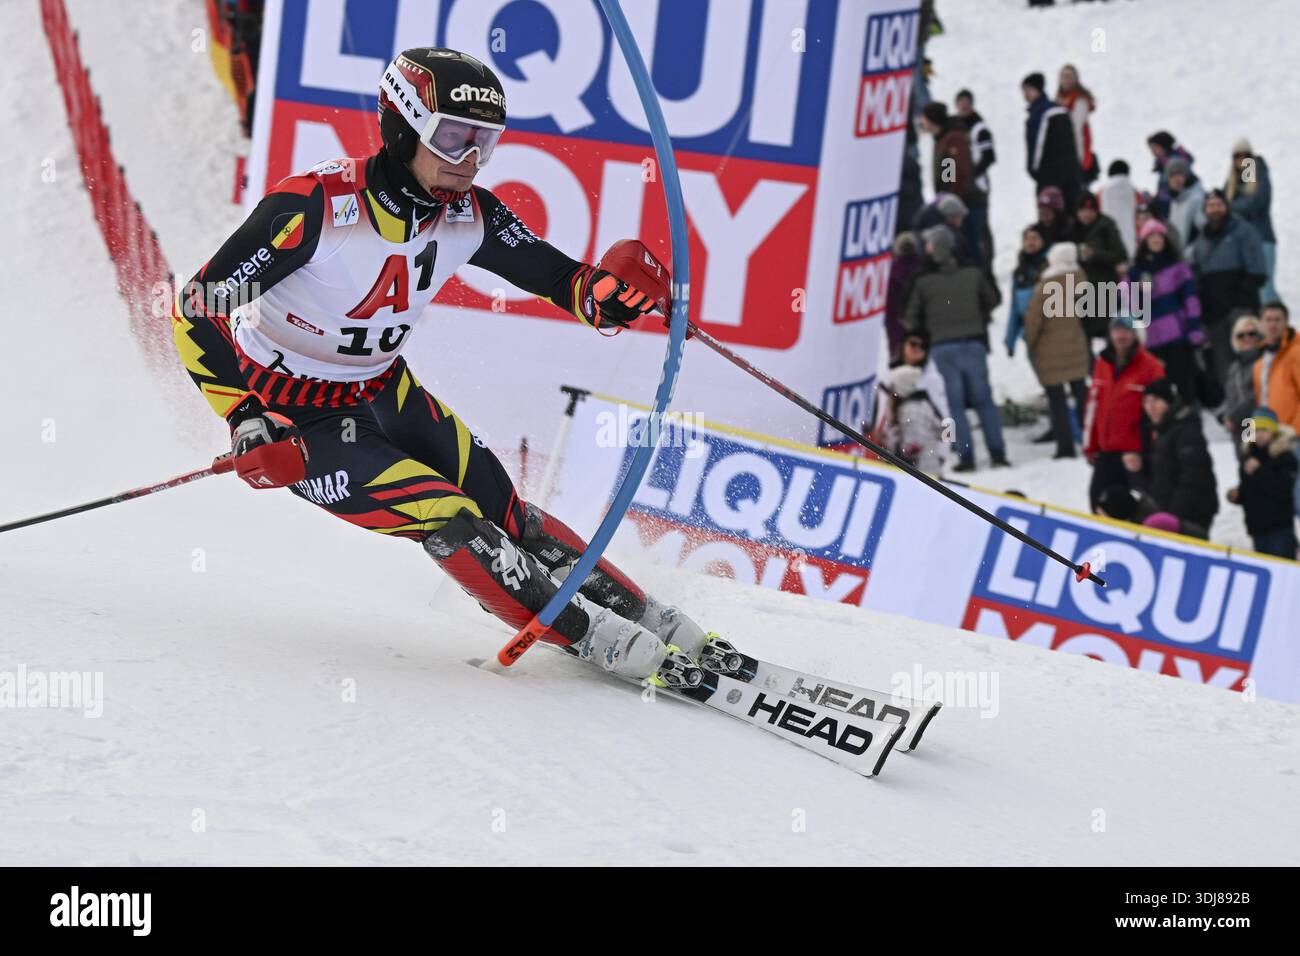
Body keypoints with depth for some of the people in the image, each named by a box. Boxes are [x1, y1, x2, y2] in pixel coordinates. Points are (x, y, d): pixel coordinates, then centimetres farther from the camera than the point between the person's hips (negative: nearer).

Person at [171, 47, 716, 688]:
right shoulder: (317, 205, -29)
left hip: (384, 393, 6)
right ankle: (603, 642, -9)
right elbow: (198, 307, -27)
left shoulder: (469, 216, -12)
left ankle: (663, 630, 9)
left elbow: (564, 280, -4)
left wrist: (611, 291, -29)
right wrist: (248, 424, -35)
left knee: (506, 520, -1)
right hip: (296, 417, -6)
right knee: (451, 524, -17)